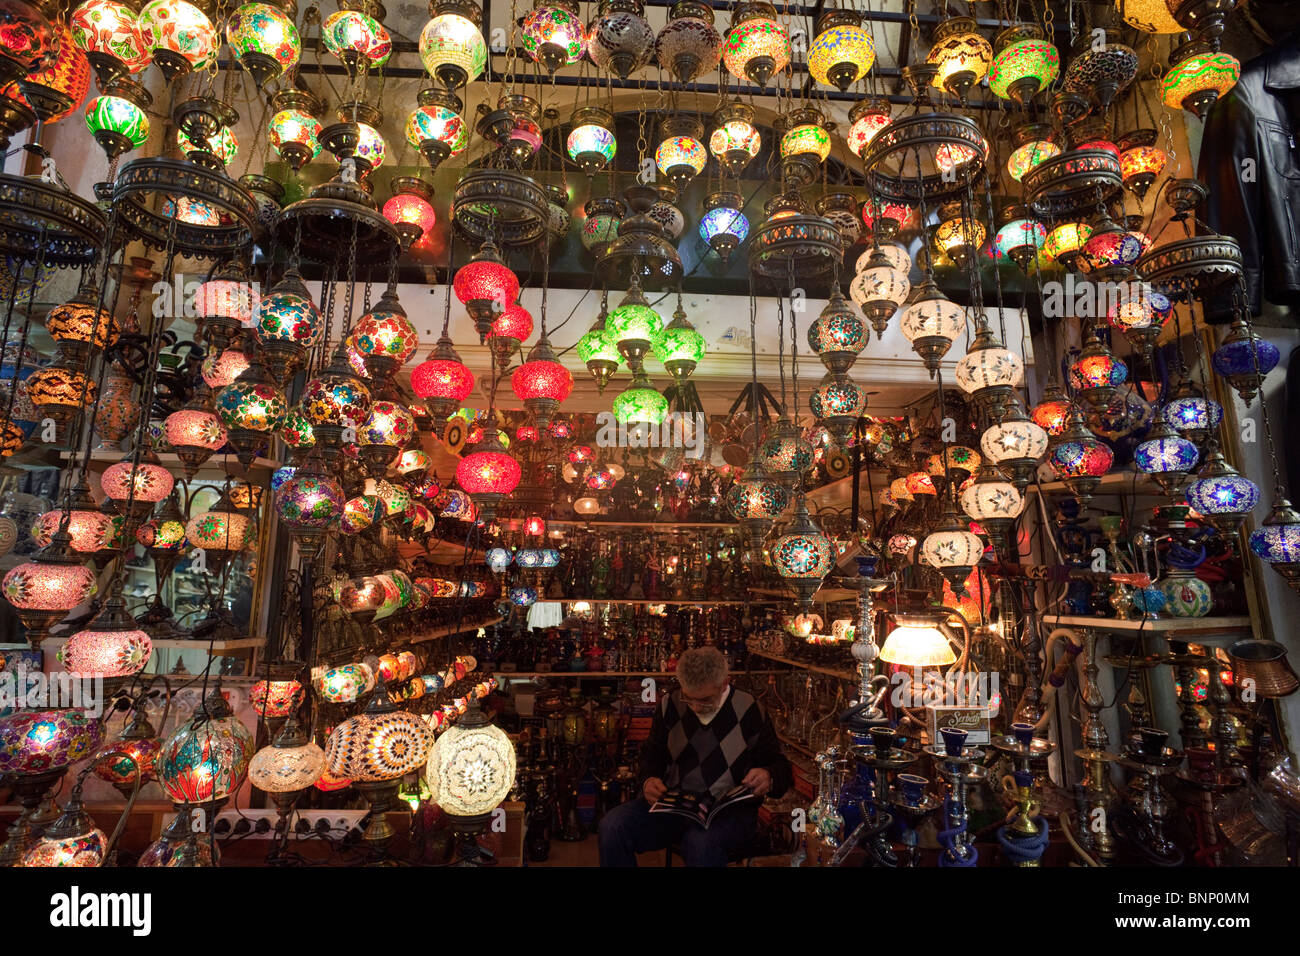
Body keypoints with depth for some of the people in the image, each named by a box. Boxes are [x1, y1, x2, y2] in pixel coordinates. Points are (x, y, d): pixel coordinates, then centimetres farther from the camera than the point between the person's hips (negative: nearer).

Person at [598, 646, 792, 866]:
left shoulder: (751, 713, -4)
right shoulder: (670, 705, 6)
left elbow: (781, 770, 5)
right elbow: (652, 754, 20)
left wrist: (768, 778, -20)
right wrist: (649, 780, -2)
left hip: (728, 812, -4)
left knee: (701, 843, -40)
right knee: (612, 827, -20)